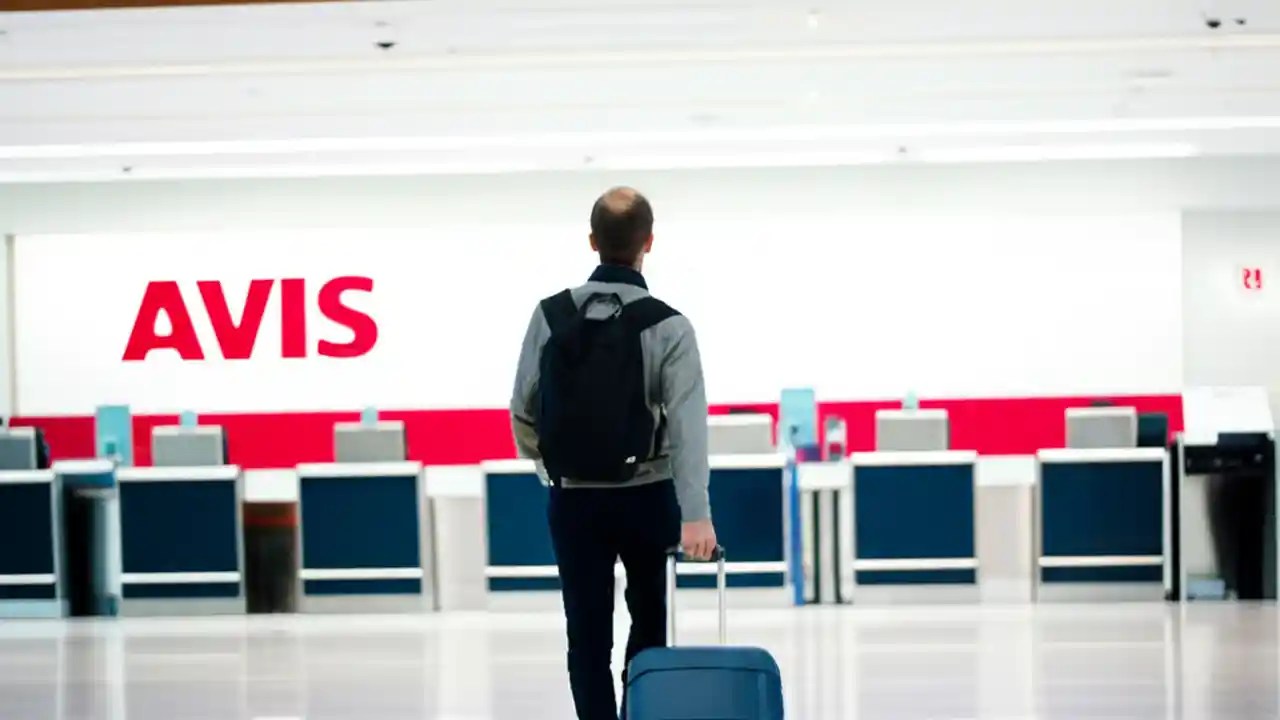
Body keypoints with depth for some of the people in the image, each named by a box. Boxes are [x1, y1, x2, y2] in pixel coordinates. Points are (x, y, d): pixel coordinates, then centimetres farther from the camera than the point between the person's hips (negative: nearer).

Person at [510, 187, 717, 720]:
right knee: (650, 621, 20)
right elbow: (687, 422, -19)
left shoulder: (551, 315, -4)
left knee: (587, 634, 4)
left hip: (574, 500, 1)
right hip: (647, 497, -1)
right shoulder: (667, 326, -10)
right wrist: (696, 514, -25)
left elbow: (524, 409, 1)